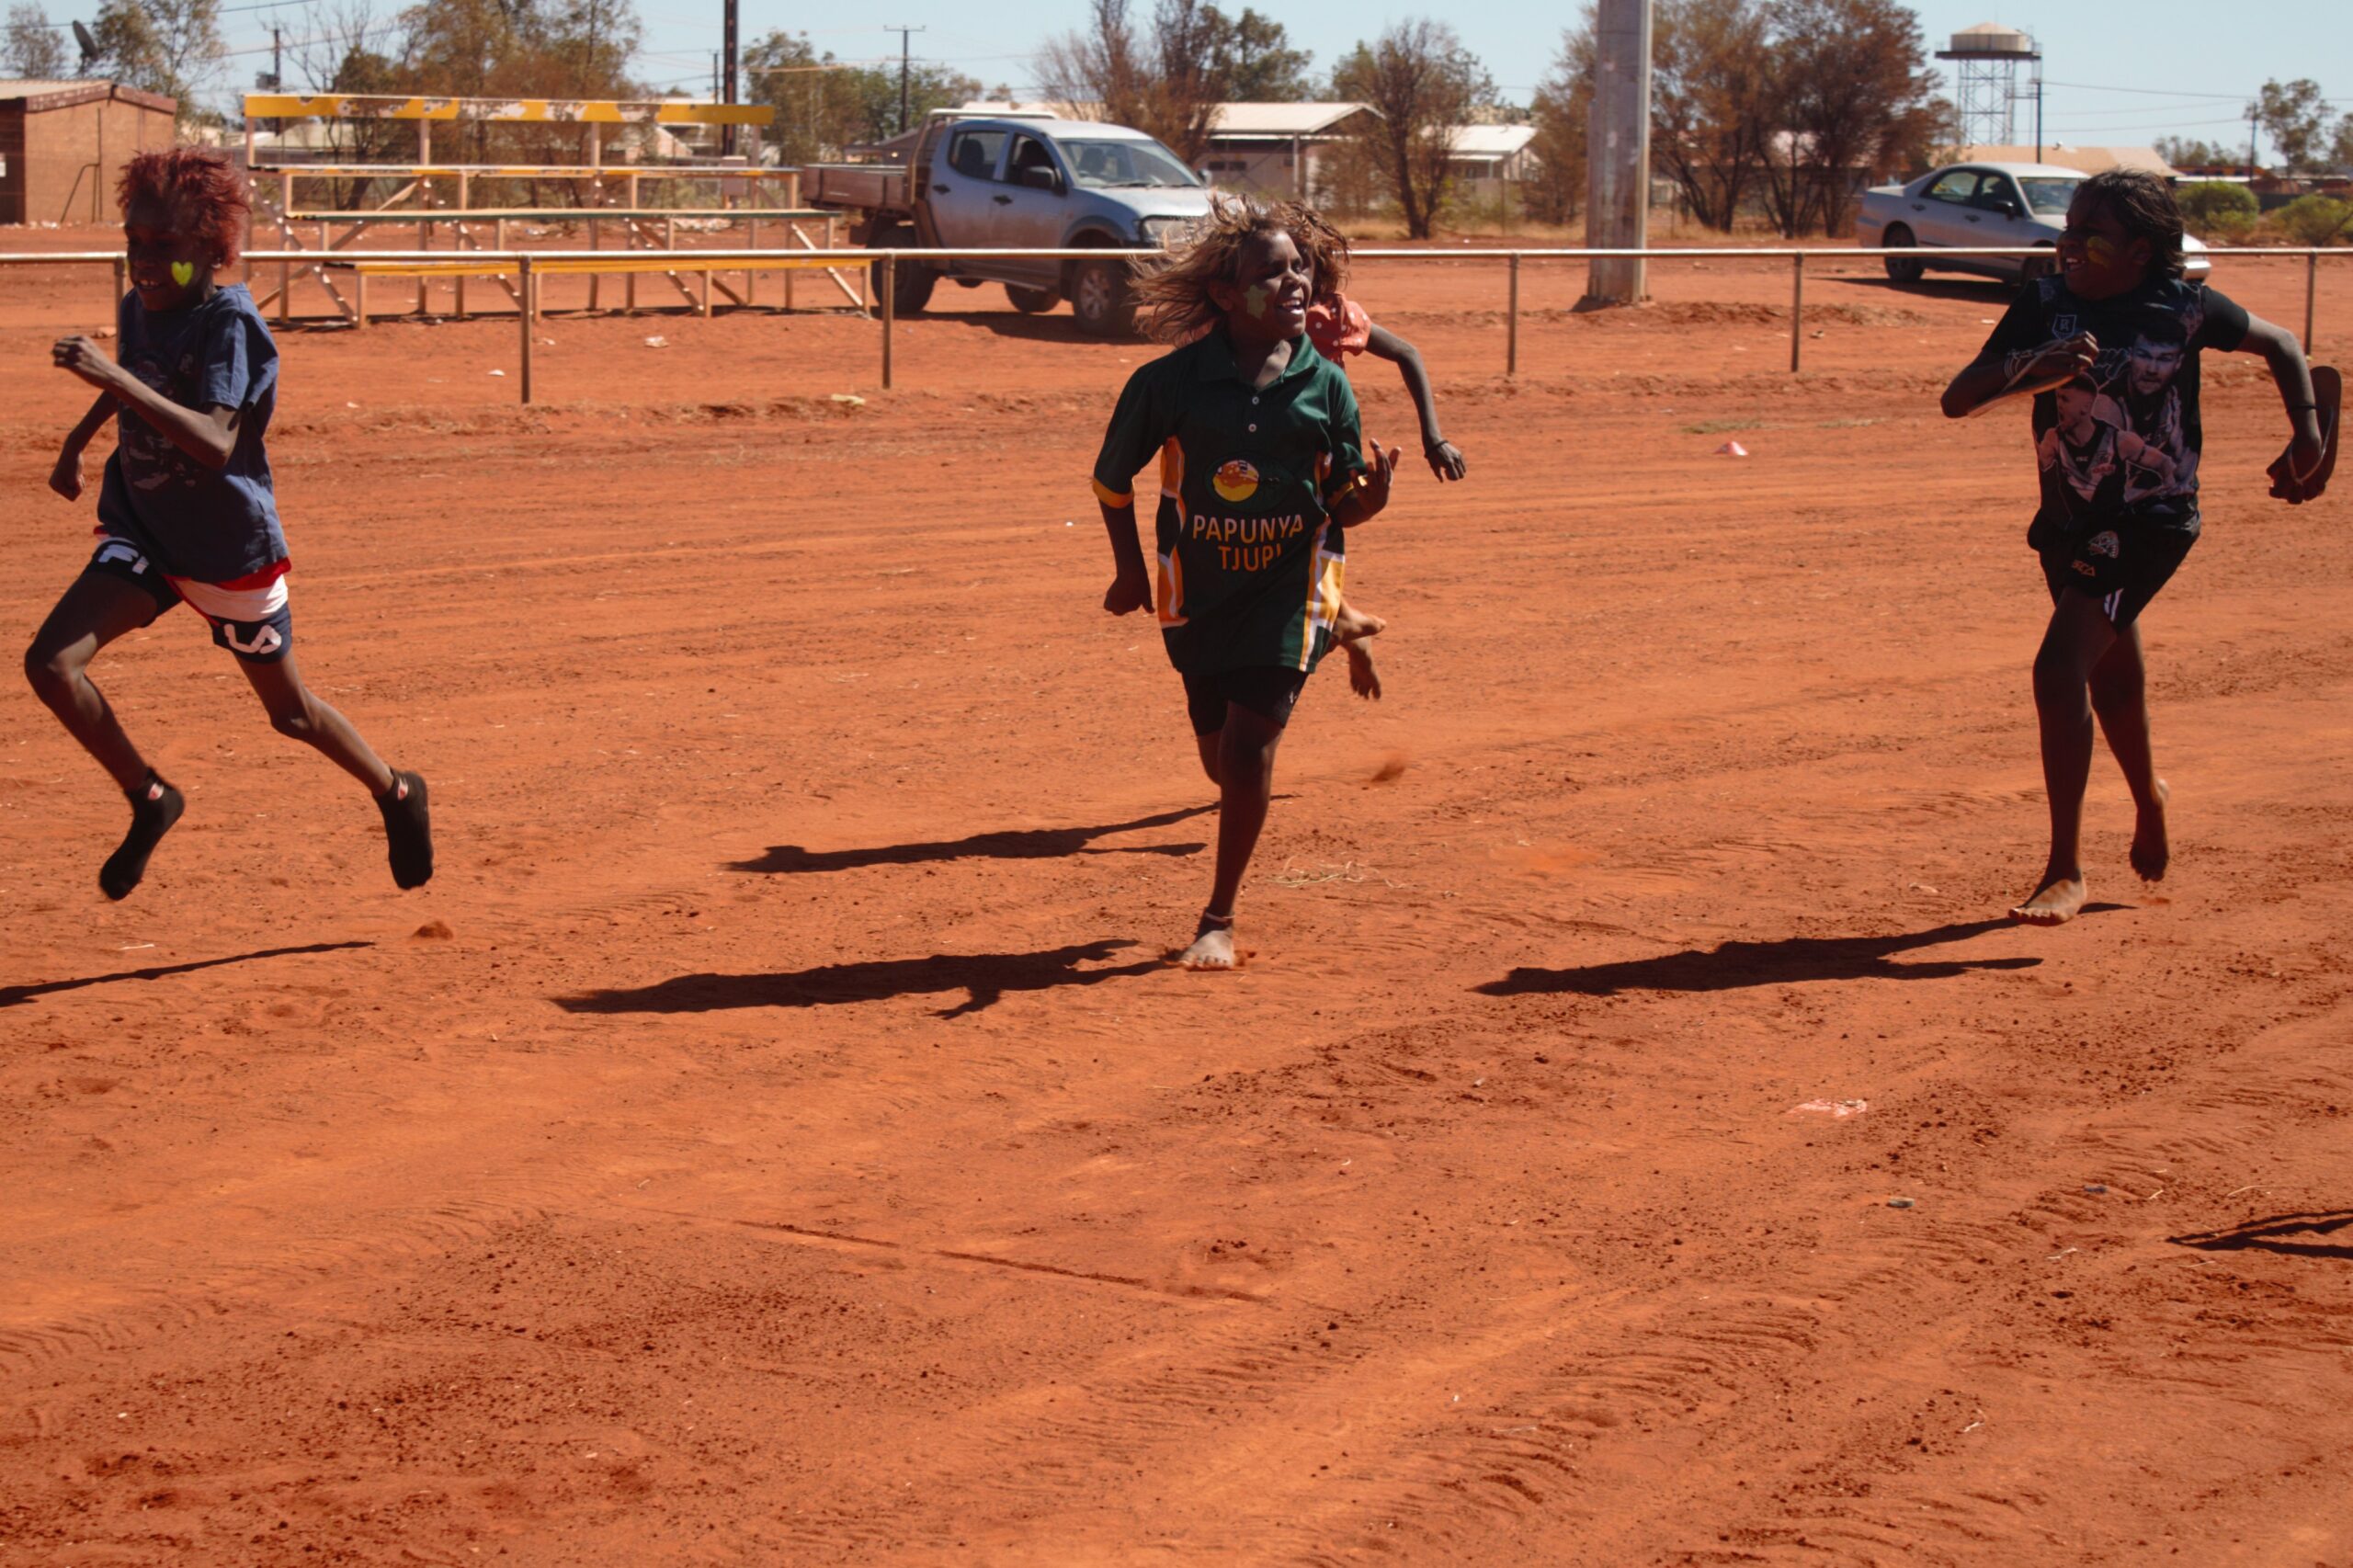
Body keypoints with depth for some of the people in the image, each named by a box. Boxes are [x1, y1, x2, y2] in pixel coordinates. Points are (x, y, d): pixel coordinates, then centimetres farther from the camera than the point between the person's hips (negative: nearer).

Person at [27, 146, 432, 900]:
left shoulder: (228, 323, -23)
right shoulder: (138, 308, -2)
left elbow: (213, 445, -38)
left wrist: (118, 380, -45)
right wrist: (76, 441, 28)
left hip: (228, 547, -6)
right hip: (140, 533, 6)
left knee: (290, 713, 10)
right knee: (50, 663, -15)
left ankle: (396, 794, 39)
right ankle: (149, 802, 6)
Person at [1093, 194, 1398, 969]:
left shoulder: (1325, 385, -6)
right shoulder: (1170, 382, -10)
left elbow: (1344, 503, -1)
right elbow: (1111, 480, 4)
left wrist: (1372, 495, -23)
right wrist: (1131, 570, 2)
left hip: (1290, 581, -1)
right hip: (1200, 587, 1)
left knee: (1249, 748, -12)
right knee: (1220, 757, 12)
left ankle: (1219, 919, 1)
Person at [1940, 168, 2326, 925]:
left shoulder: (2184, 309, -9)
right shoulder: (2045, 303, -4)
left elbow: (2280, 344, 8)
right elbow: (1957, 399, -11)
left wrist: (2308, 428, -5)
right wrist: (2032, 370, -29)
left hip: (2148, 522, -5)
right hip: (2069, 519, 5)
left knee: (2060, 669, -20)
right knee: (2111, 677, 23)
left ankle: (2065, 870, -13)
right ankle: (2148, 795, 55)